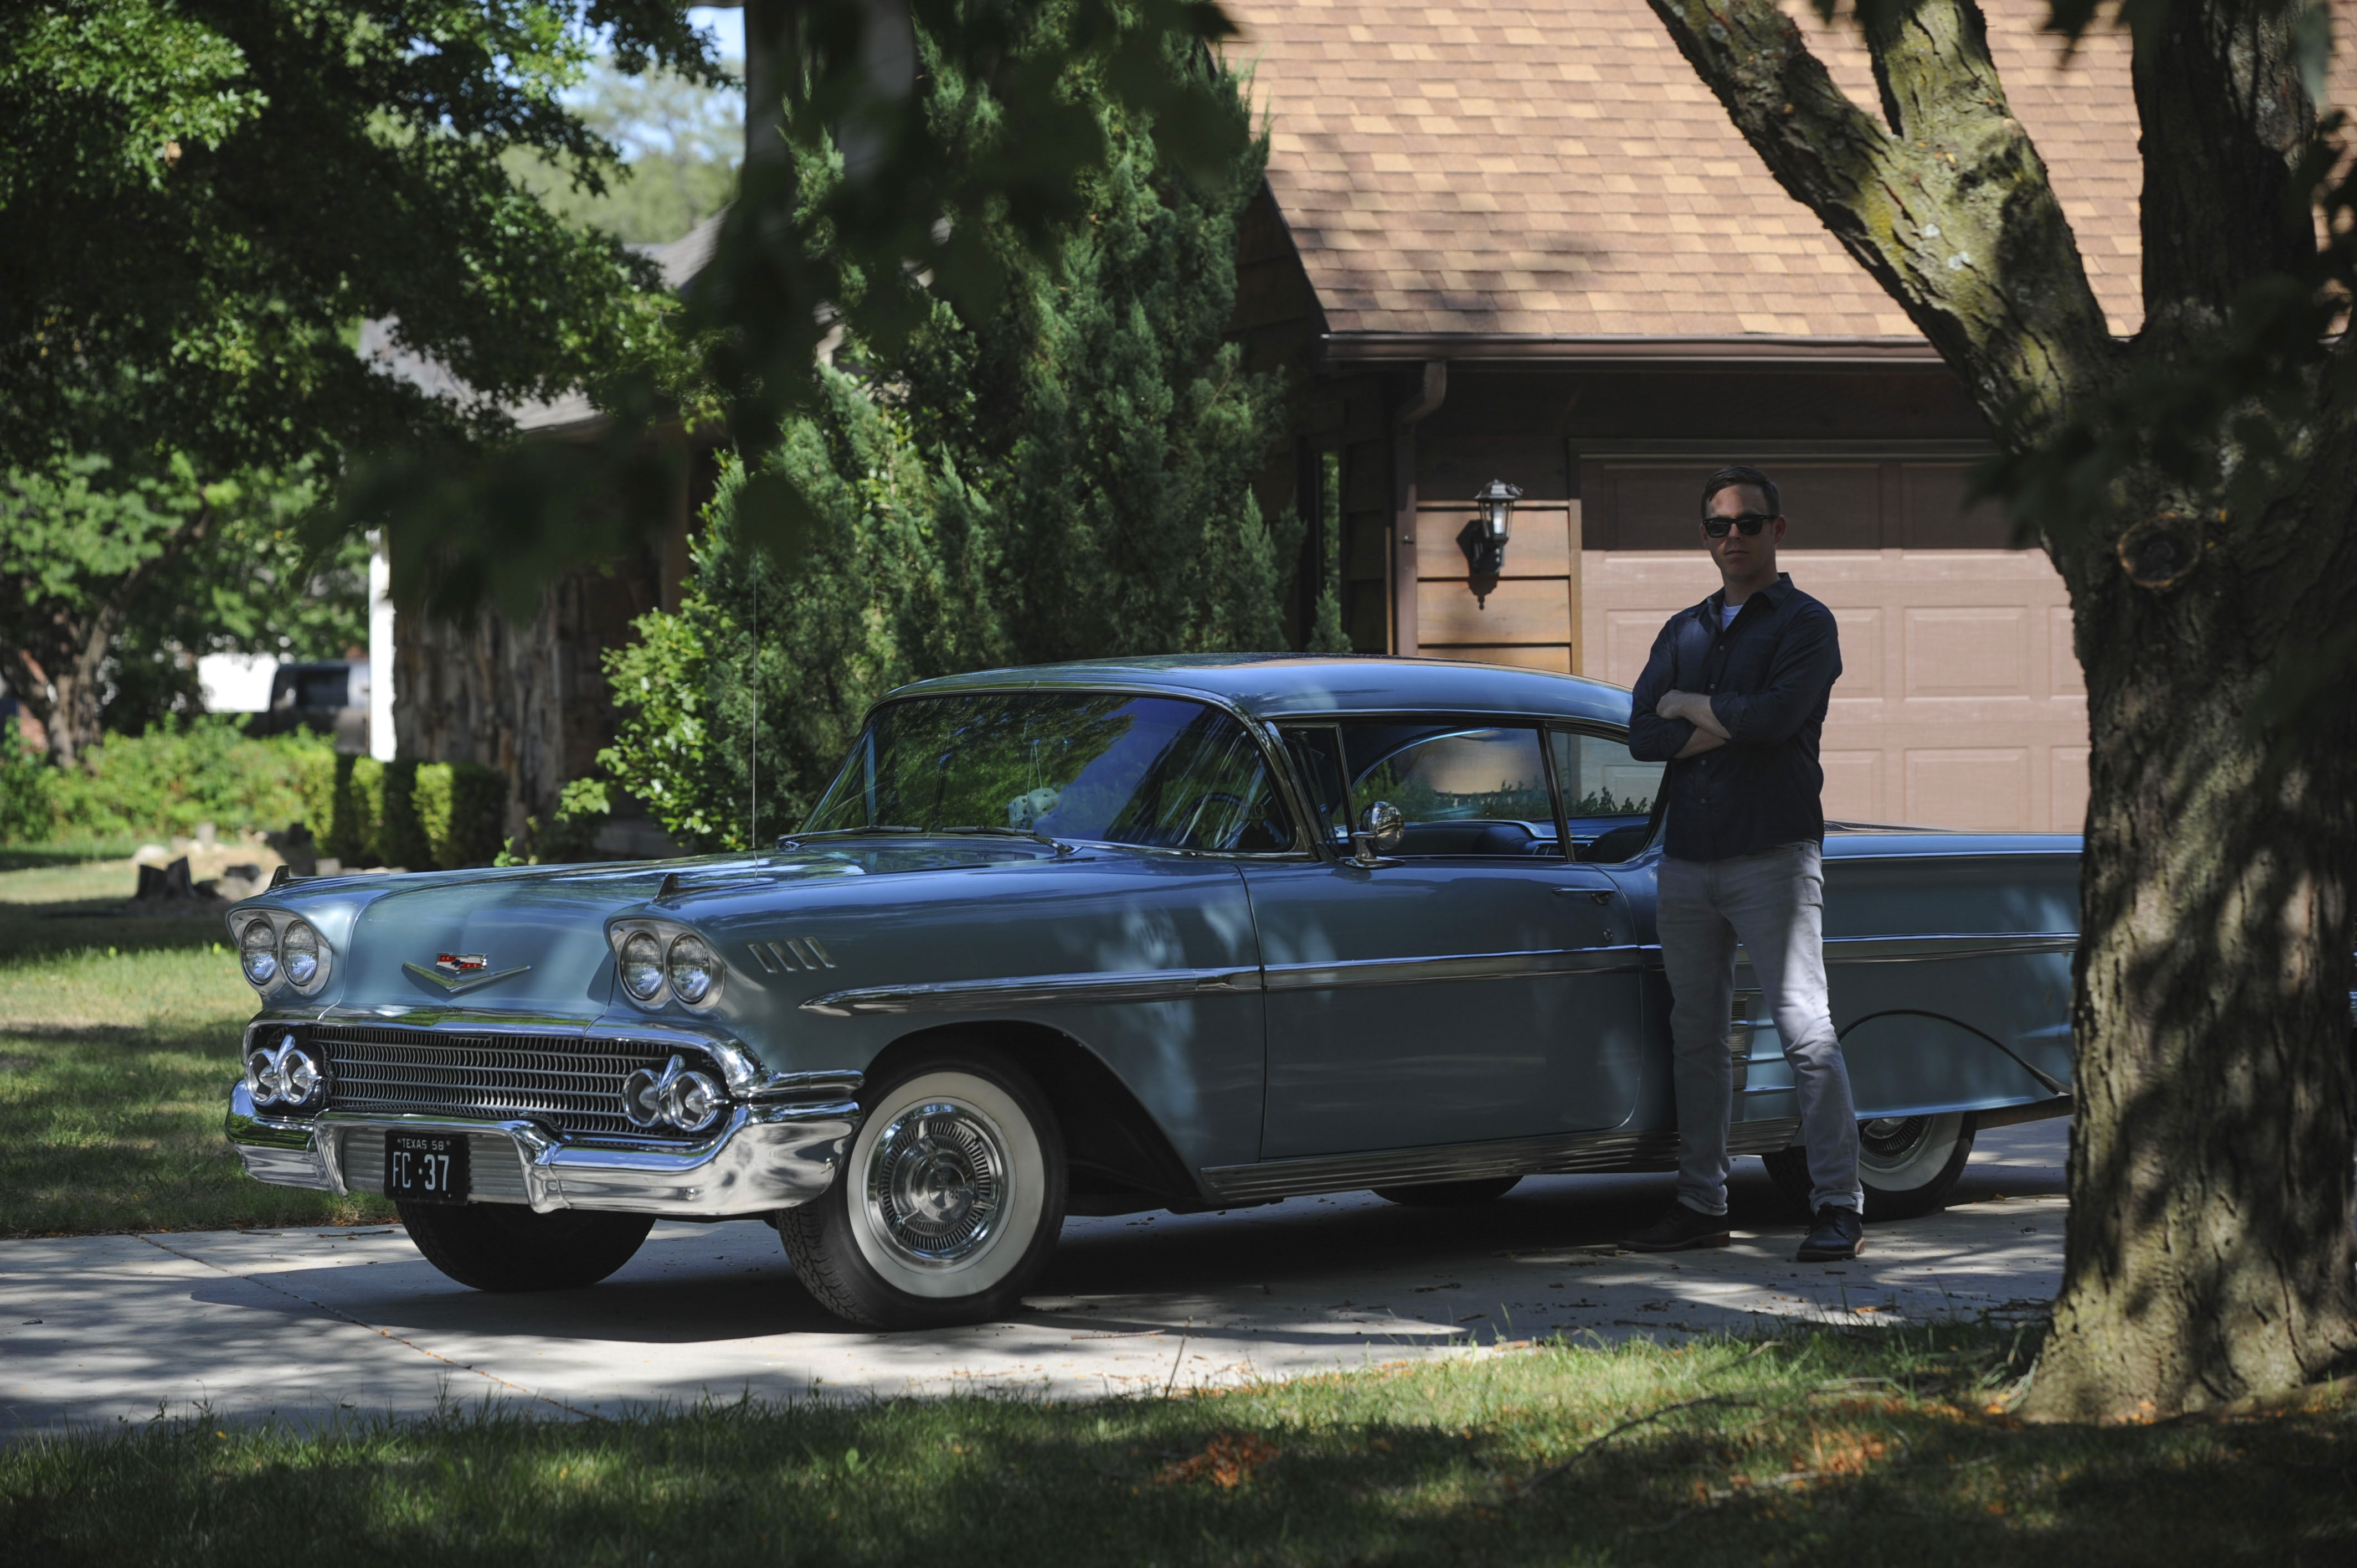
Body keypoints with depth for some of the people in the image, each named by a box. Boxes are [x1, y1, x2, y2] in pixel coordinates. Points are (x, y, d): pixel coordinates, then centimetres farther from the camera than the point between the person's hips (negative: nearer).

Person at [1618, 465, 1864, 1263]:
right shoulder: (1683, 632, 18)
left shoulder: (1805, 623, 1)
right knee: (1695, 1038, 8)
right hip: (1688, 858, 6)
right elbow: (1641, 735, 5)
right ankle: (1700, 1204, 14)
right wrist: (1729, 724, -8)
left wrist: (1687, 705, -1)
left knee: (1805, 1029, -11)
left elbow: (1775, 716, -15)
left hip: (1774, 853, -6)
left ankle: (1839, 1206, -11)